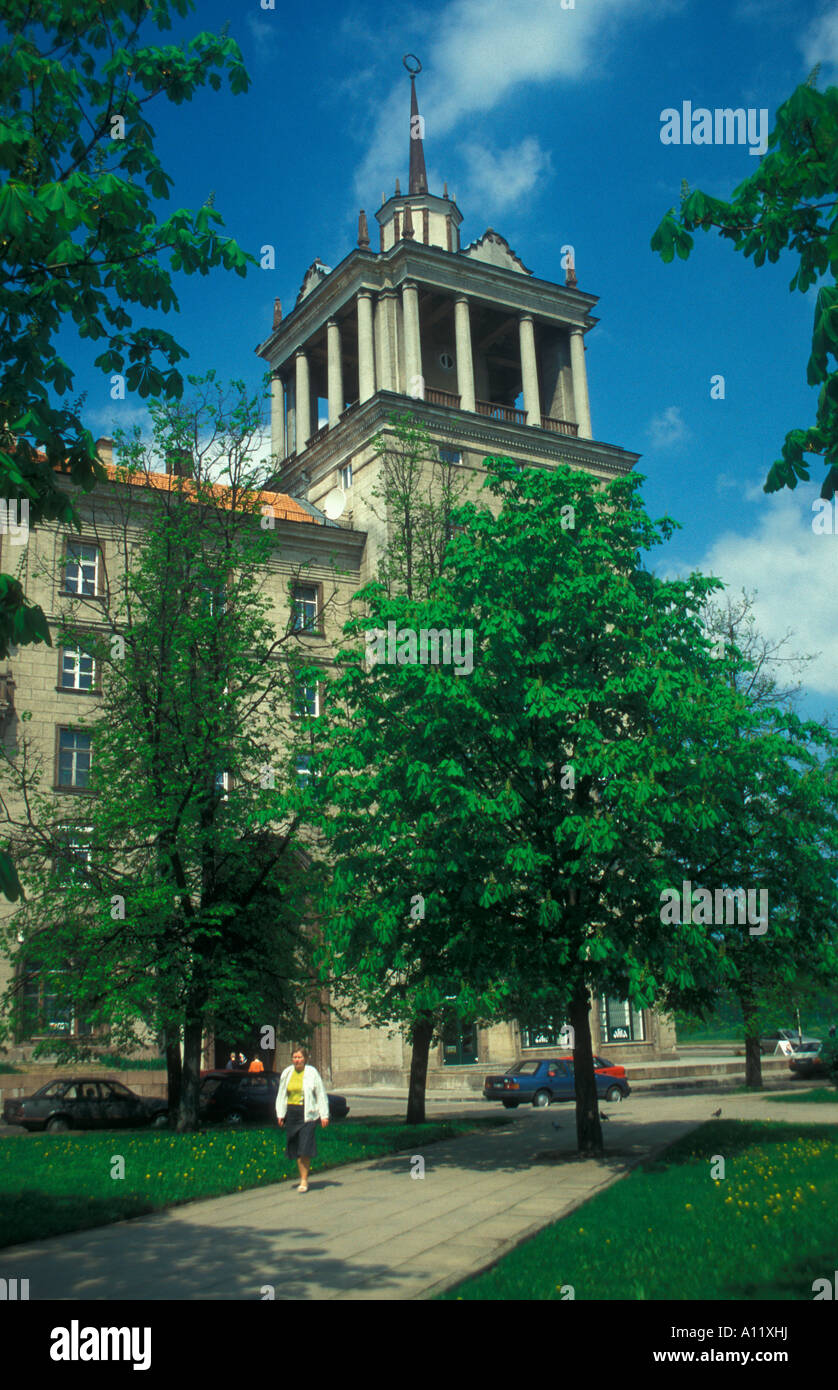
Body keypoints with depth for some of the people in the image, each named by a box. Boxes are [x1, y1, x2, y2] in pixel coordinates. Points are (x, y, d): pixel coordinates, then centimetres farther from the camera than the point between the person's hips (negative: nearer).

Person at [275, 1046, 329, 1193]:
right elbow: (281, 1095, 15)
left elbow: (321, 1095, 1)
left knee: (305, 1148, -10)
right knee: (296, 1148, 7)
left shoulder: (312, 1073, -2)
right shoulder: (287, 1073, 8)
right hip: (291, 1113, 4)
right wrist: (280, 1114, 9)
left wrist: (324, 1115, -2)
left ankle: (304, 1180, -2)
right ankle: (302, 1177, 18)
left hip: (308, 1114, -4)